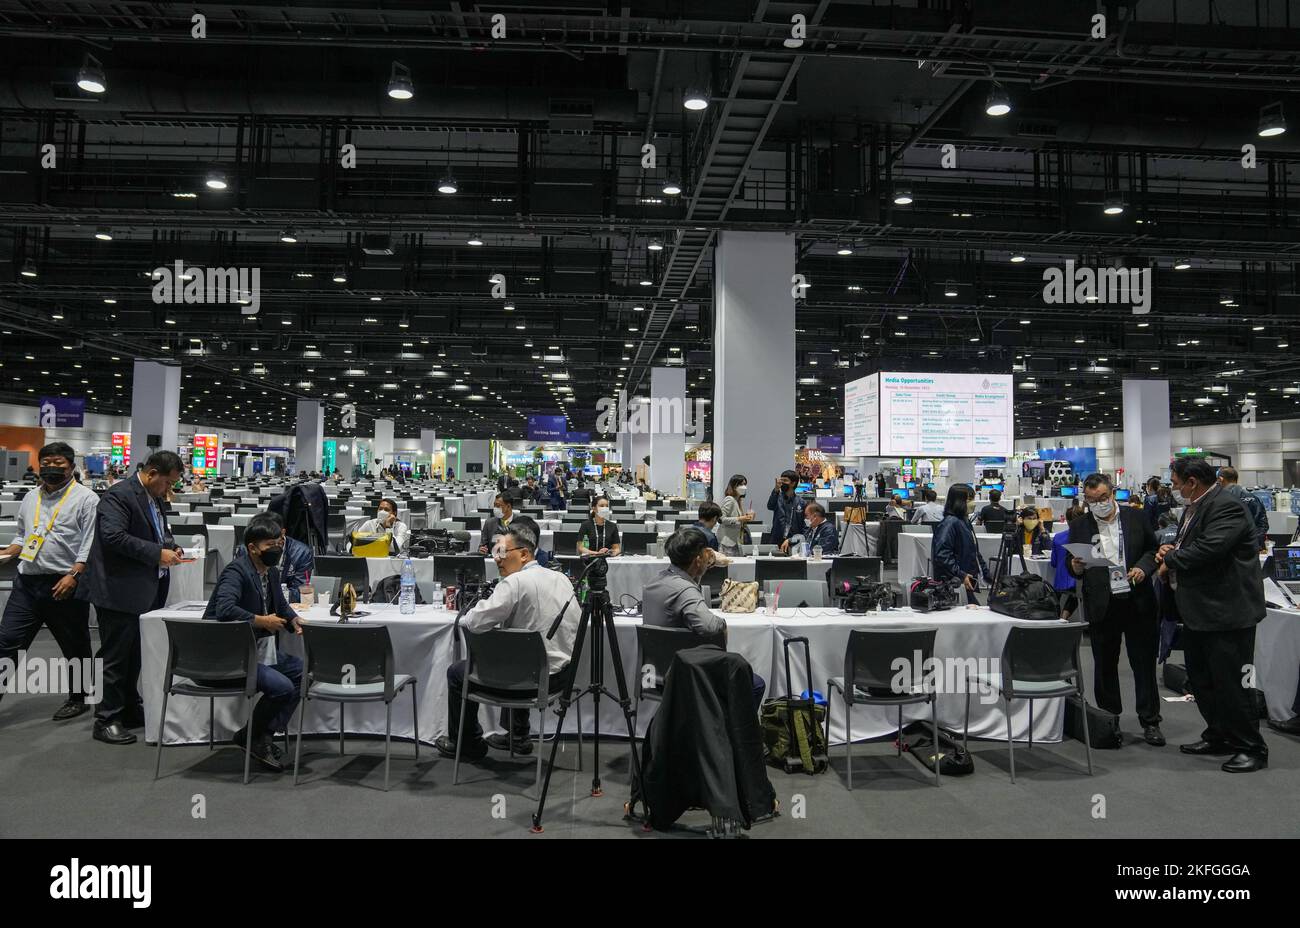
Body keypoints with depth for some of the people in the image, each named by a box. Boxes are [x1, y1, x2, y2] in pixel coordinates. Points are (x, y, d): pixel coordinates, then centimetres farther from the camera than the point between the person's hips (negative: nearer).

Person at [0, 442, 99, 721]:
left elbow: (91, 544, -12)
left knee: (75, 646, 8)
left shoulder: (86, 498, -6)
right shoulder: (30, 497, 14)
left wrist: (73, 575, -21)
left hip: (64, 585, -5)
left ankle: (77, 698, 23)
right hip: (27, 582, 5)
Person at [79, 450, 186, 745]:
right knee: (115, 656, 0)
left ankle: (130, 709, 28)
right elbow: (113, 536, -26)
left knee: (135, 654, 17)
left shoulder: (153, 498, 13)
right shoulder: (119, 495, -16)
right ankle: (106, 719, 9)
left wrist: (170, 546, 5)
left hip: (145, 592, 9)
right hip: (120, 591, -9)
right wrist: (158, 553, -24)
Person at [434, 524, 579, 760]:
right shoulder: (561, 578, 4)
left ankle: (467, 744, 30)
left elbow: (473, 623, -22)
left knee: (457, 672, 13)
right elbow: (577, 620, 17)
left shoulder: (515, 582, -19)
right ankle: (518, 736, 41)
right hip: (566, 672, 8)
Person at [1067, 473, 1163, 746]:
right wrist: (1076, 567, -17)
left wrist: (1143, 567, -11)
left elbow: (1153, 549, 8)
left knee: (1144, 663, 6)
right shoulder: (1079, 526, 1)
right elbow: (1074, 570, 6)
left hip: (1138, 602, 0)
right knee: (1105, 666, 10)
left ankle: (1150, 722, 16)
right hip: (1102, 607, 0)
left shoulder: (1135, 517, 2)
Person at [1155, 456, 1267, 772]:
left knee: (1230, 684, -3)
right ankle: (1218, 738, 31)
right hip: (1198, 613, 11)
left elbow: (1207, 550, -30)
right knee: (1201, 679, 18)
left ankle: (1252, 748, 11)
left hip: (1227, 613, -11)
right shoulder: (1195, 508, 13)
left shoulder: (1227, 508, -19)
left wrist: (1170, 560, -13)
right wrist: (1171, 551, 1)